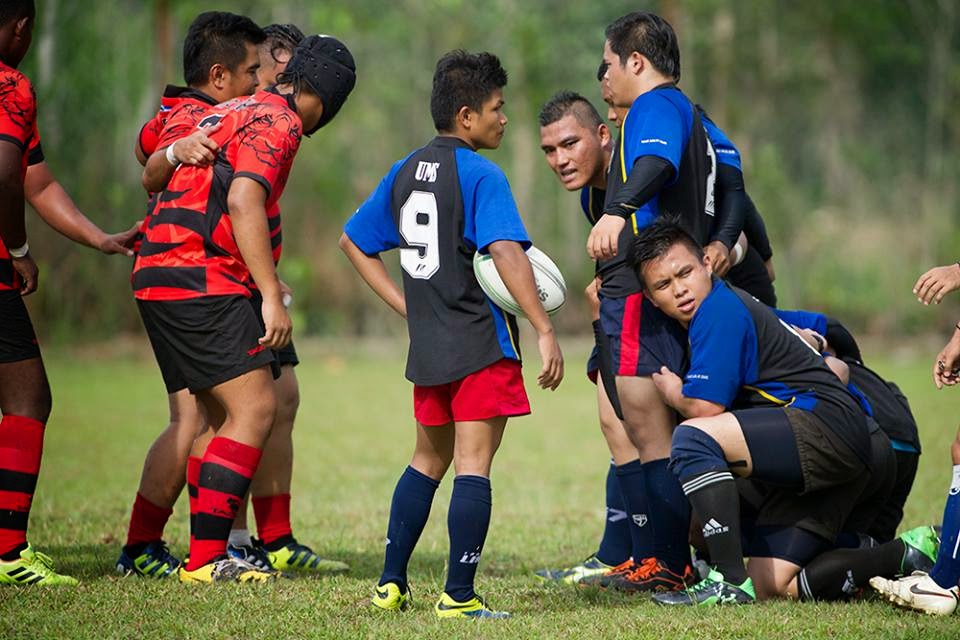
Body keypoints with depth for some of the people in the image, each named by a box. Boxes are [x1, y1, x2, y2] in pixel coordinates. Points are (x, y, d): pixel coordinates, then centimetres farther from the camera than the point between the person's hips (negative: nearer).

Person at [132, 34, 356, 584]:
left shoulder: (236, 112, 22)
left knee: (224, 416, 12)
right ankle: (206, 559, -15)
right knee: (256, 409, -11)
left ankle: (211, 553, 10)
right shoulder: (278, 121, -6)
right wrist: (272, 298, -22)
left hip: (157, 274, 10)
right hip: (201, 283, -10)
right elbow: (243, 201, -20)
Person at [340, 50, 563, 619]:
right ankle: (459, 596, -9)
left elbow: (354, 242, 18)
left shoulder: (404, 173, 11)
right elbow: (506, 253, -23)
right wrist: (544, 331, -23)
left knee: (429, 459, 20)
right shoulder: (481, 175, -11)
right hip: (482, 345, -7)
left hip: (428, 344, 7)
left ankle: (391, 584, 19)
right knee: (473, 464, -5)